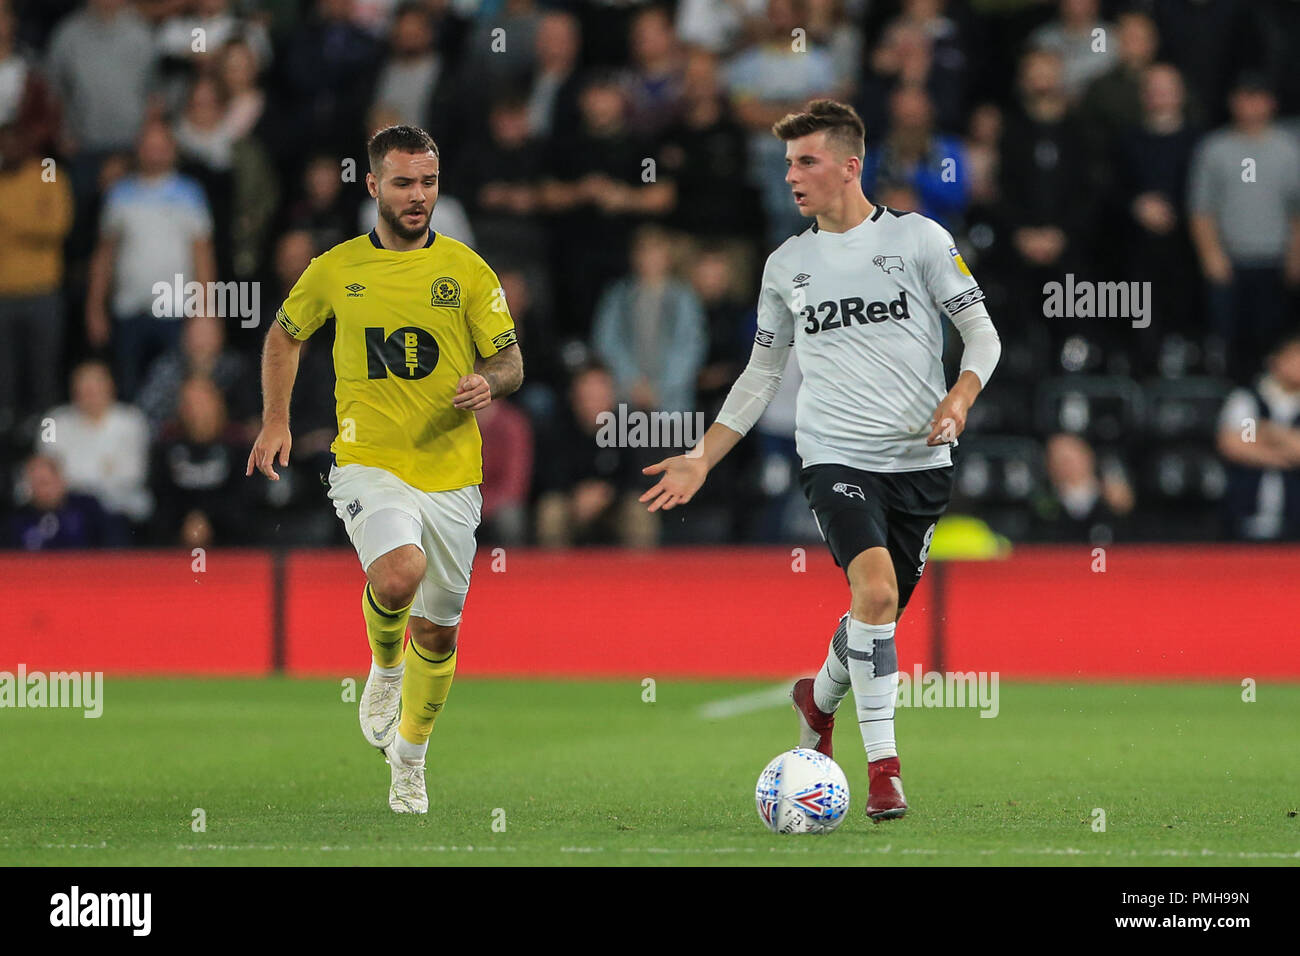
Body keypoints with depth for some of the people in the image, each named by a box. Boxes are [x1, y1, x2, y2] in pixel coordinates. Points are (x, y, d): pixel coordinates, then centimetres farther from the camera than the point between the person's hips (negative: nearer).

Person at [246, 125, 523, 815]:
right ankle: (384, 668, 4)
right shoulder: (336, 270, 3)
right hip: (368, 465, -1)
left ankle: (409, 756, 33)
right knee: (399, 574, -30)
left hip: (450, 473, 1)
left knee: (437, 631, 8)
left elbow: (511, 363, 3)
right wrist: (275, 420, 10)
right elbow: (285, 334, 20)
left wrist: (489, 382, -20)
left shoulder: (466, 270, 2)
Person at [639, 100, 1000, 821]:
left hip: (921, 459, 0)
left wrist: (961, 394, -16)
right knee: (875, 589, -22)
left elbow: (982, 333, 4)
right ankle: (883, 766, -17)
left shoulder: (919, 238, 1)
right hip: (836, 456, 0)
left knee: (882, 611, 8)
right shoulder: (786, 265, 10)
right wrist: (702, 458, 14)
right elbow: (762, 371, 19)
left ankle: (819, 698, 42)